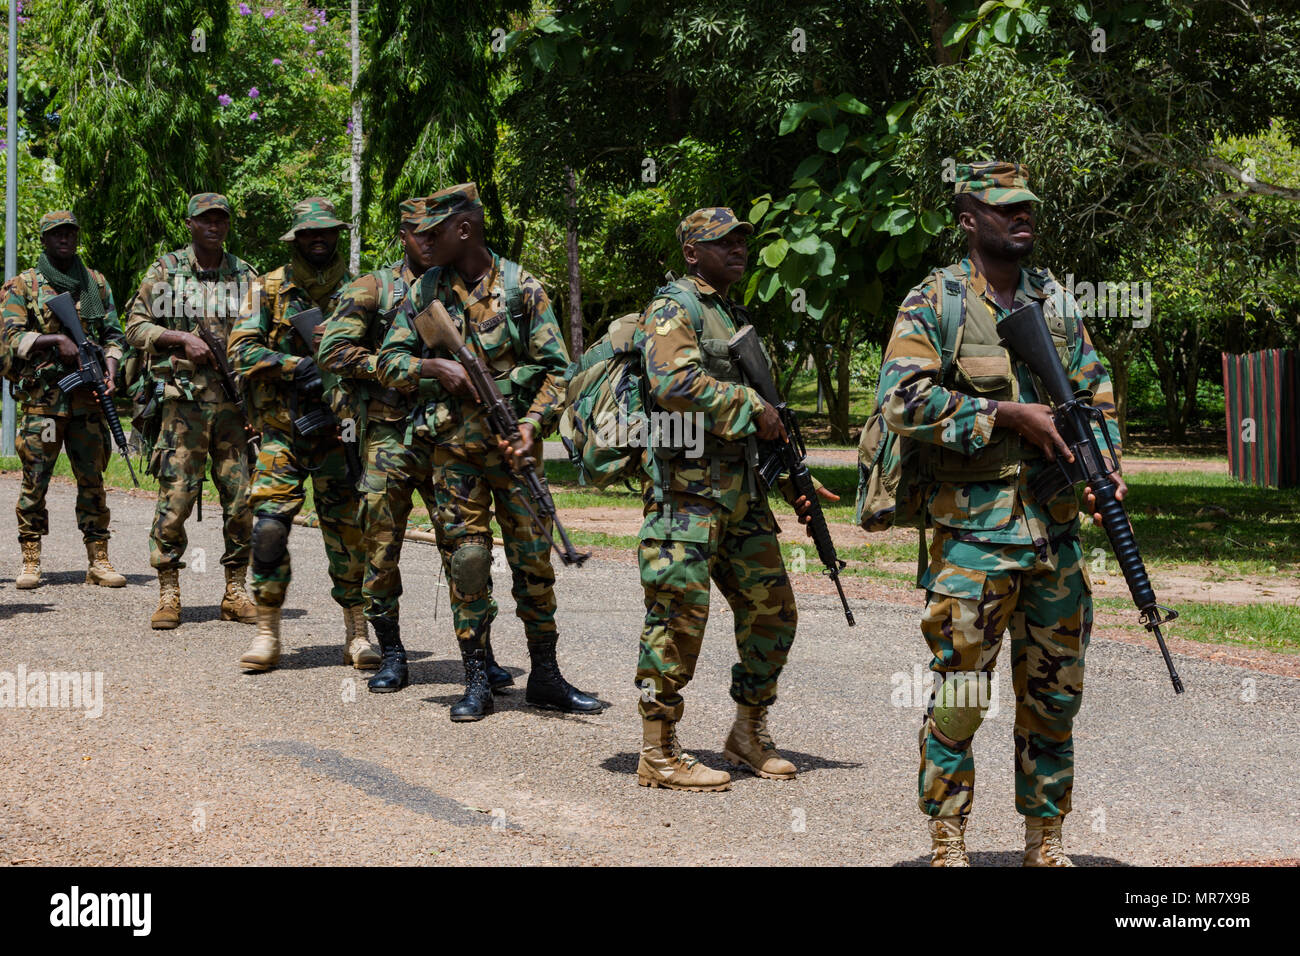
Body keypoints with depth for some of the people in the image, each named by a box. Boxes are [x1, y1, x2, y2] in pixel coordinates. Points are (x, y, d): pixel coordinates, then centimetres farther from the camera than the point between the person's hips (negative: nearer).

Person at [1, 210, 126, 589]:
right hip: (41, 397, -3)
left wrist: (110, 370, -4)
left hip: (87, 398, 3)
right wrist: (56, 339, -18)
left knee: (93, 479, 3)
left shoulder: (96, 283, 15)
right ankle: (31, 561, 4)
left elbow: (113, 334, 14)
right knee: (35, 480, -2)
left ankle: (98, 560, 6)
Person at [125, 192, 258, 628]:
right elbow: (136, 328, 4)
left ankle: (235, 593, 12)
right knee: (175, 496, -5)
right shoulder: (165, 272, 5)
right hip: (185, 401, -2)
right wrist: (180, 338, -10)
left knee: (243, 500, 2)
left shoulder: (247, 276, 11)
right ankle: (168, 595, 4)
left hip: (237, 401, 3)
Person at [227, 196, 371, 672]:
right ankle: (267, 633, 1)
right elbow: (241, 349, -5)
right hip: (282, 431, -1)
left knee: (347, 531, 2)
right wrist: (296, 366, -17)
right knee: (269, 525, -9)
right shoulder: (269, 289, 4)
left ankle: (357, 633, 11)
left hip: (339, 432, 1)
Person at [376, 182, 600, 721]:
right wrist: (435, 366, -12)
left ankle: (545, 677, 13)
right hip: (452, 445, 1)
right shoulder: (426, 291, 6)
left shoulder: (521, 288, -1)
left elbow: (556, 368, -1)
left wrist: (534, 422, -15)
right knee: (465, 560, 0)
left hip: (512, 441, -1)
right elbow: (389, 362, 7)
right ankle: (476, 681, 8)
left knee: (534, 560, 2)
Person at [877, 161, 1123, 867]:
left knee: (1054, 695, 10)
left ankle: (1045, 838, 22)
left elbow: (1097, 393, 17)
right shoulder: (933, 304, -3)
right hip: (973, 529, -5)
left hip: (1057, 531, 5)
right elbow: (904, 401, -14)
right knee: (959, 696, -2)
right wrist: (1009, 416, -16)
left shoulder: (1056, 302, 14)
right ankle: (947, 842, 10)